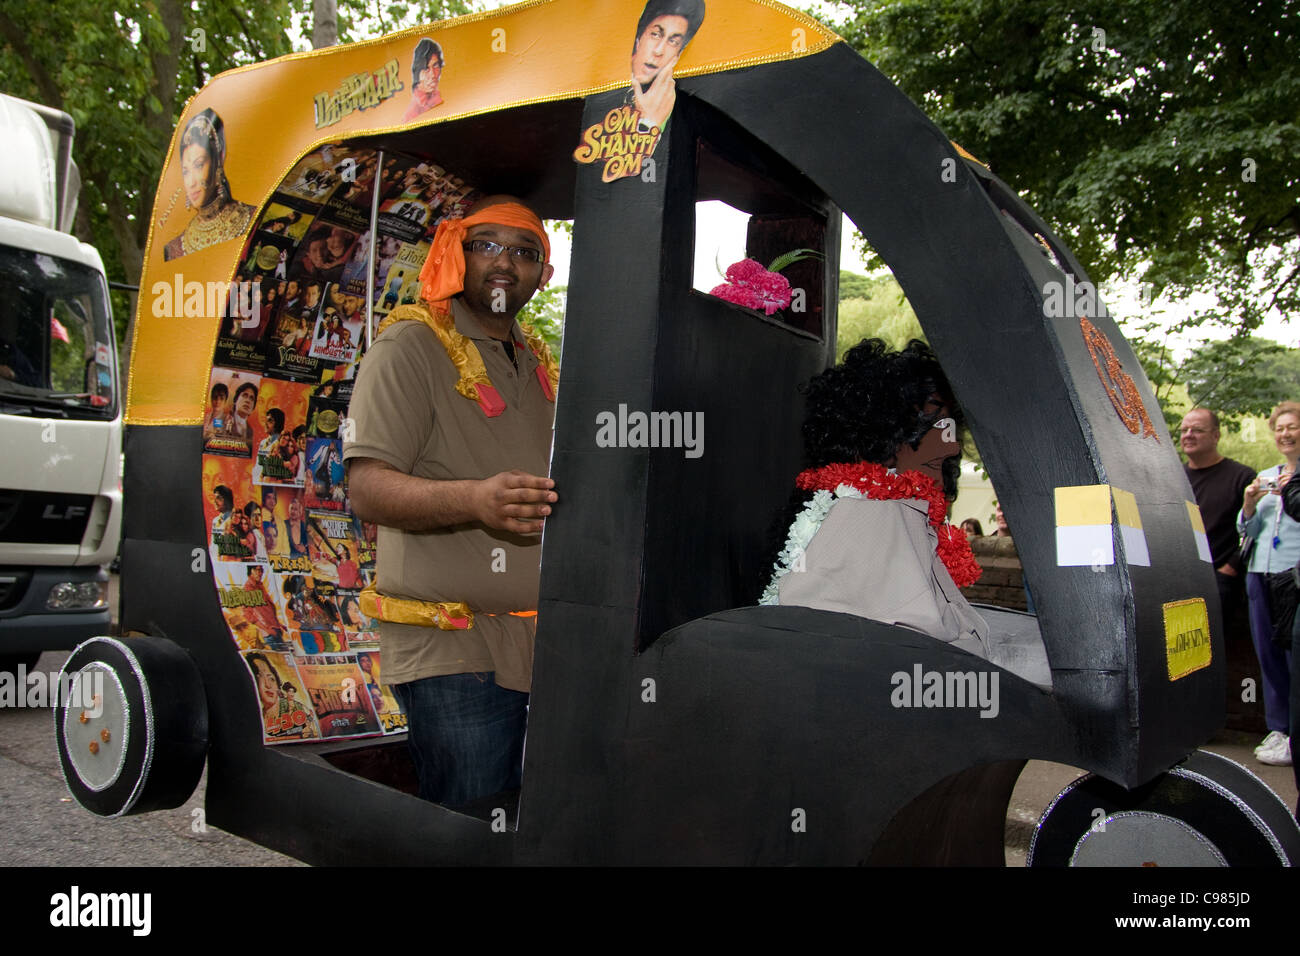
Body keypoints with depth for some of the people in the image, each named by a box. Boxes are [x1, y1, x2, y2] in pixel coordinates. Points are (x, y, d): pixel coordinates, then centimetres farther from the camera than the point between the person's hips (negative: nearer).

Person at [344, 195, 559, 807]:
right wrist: (475, 501, -31)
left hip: (540, 643, 7)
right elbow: (367, 490, -15)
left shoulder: (538, 365, 20)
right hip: (453, 649, -6)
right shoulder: (410, 347, -3)